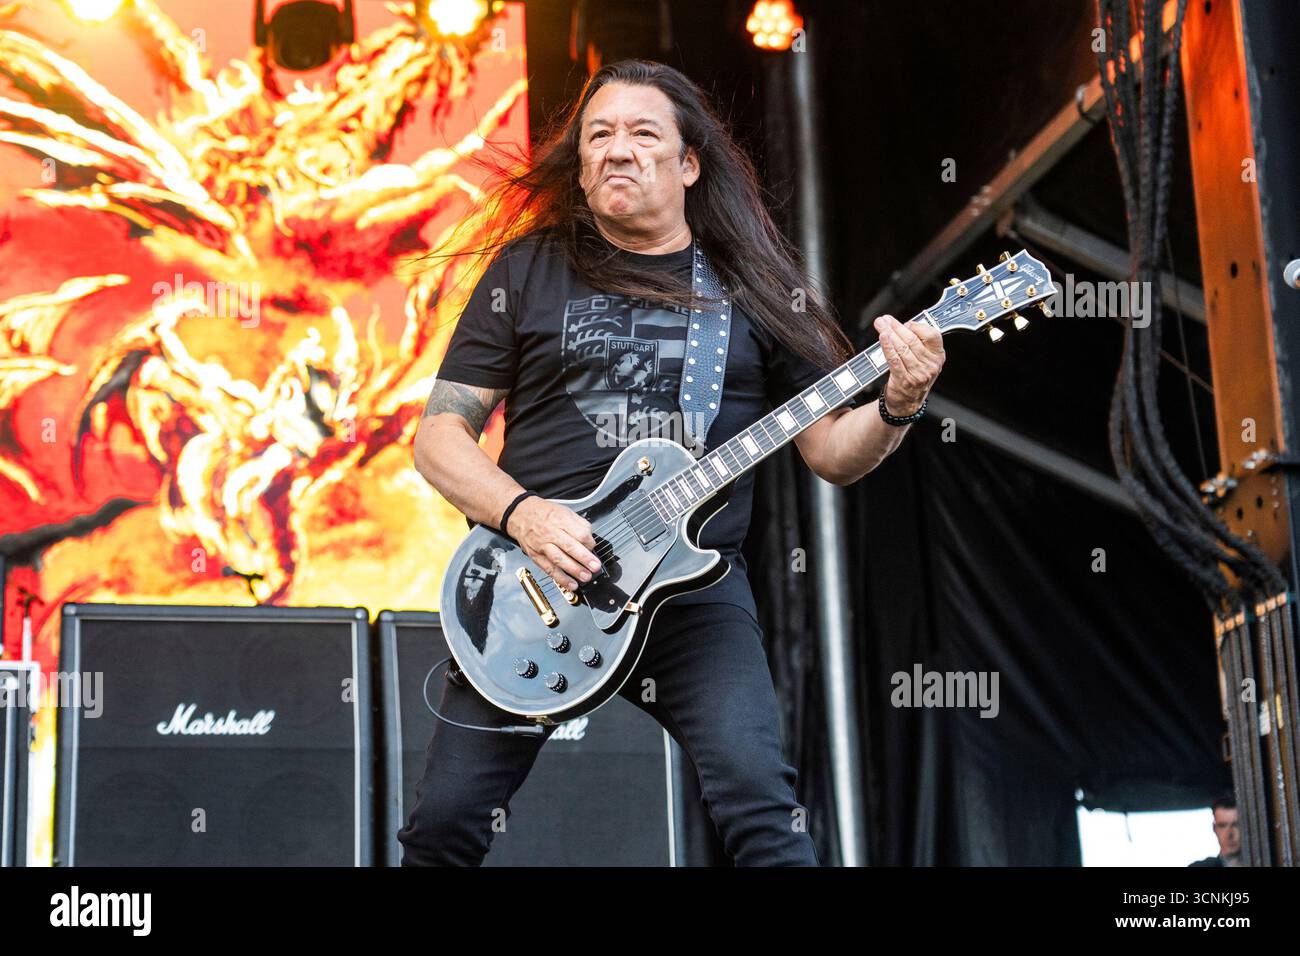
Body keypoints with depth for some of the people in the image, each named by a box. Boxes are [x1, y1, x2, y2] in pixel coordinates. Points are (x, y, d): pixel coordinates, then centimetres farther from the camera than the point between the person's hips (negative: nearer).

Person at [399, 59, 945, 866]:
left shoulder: (755, 285, 11)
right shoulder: (527, 270, 8)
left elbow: (832, 451, 11)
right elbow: (440, 435, 6)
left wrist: (896, 407, -10)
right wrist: (522, 514, -12)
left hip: (696, 579, 0)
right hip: (536, 572, 0)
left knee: (756, 789, -22)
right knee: (448, 818, -4)